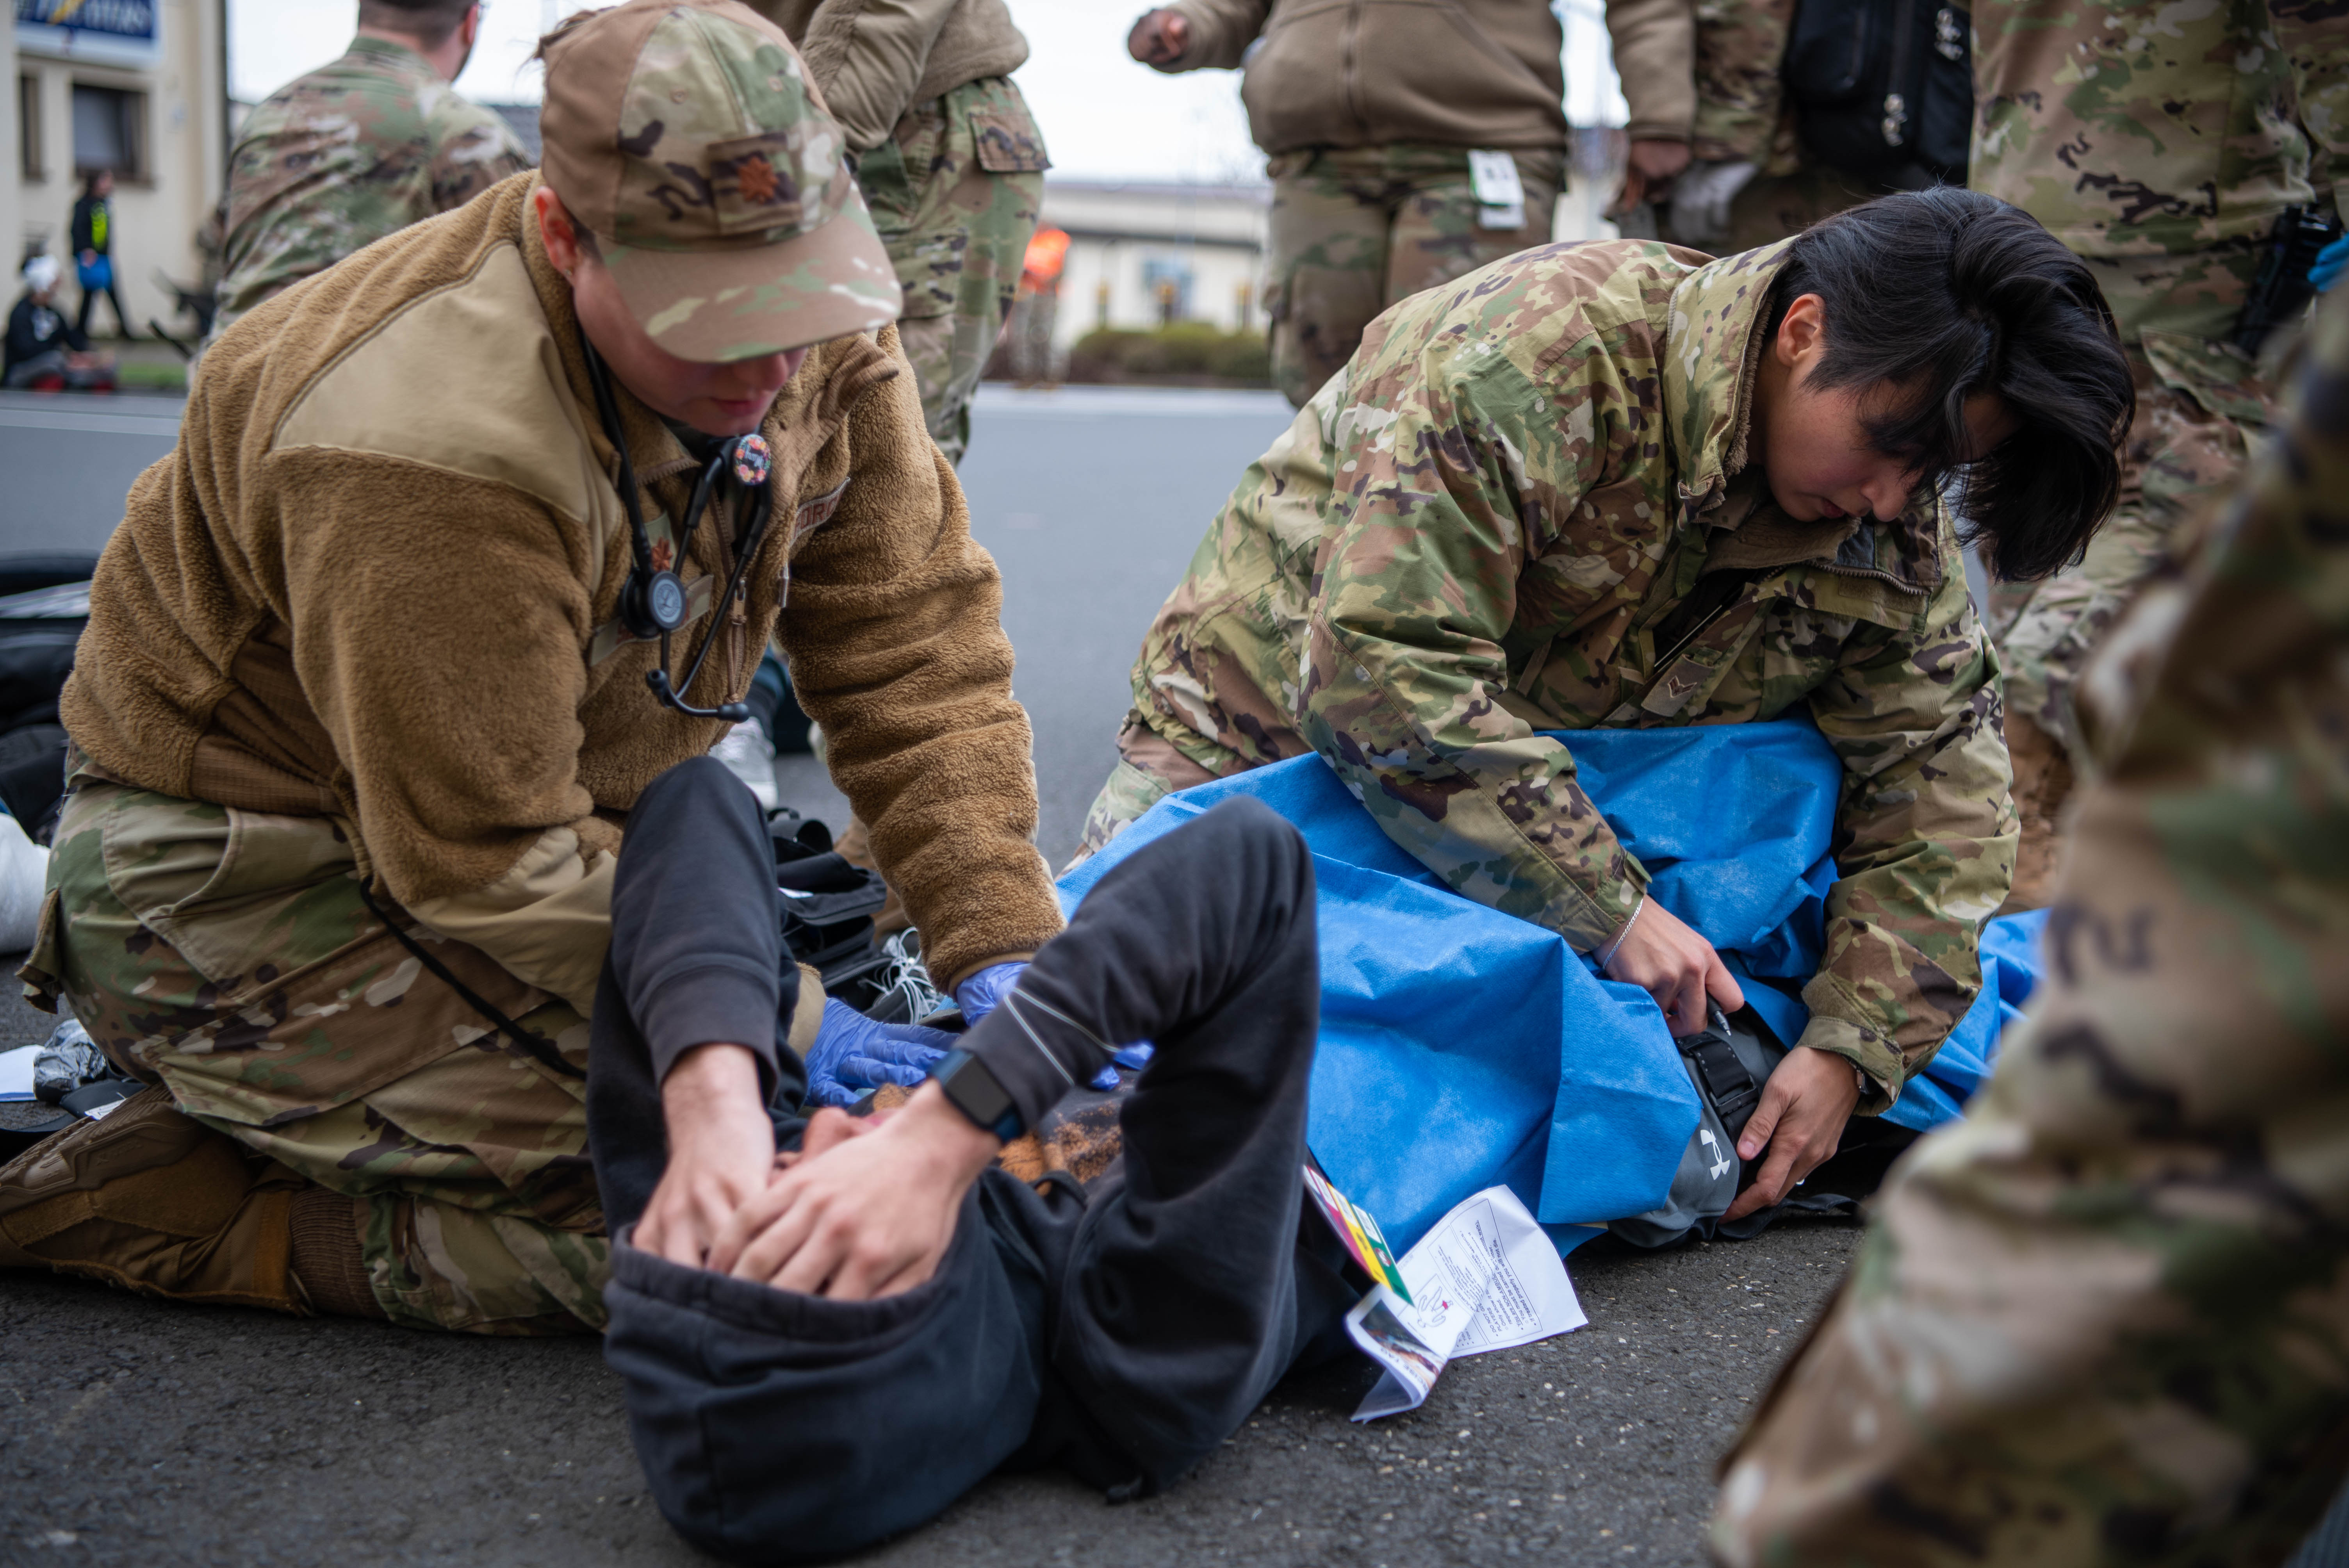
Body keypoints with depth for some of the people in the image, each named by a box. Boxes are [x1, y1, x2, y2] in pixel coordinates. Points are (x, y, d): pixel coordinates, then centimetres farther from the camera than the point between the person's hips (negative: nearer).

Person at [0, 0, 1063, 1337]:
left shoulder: (822, 335, -10)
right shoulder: (435, 450, -33)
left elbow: (918, 642, -9)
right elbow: (490, 865, -28)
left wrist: (1004, 960, -18)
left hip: (535, 817, 8)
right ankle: (113, 1199, -4)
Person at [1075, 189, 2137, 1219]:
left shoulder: (1900, 543, -10)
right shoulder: (1536, 354, -32)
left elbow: (1941, 790, -5)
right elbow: (1382, 674, -38)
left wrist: (1852, 1045, -19)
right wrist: (1609, 909, -36)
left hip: (1568, 819, 5)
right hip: (1275, 740, -5)